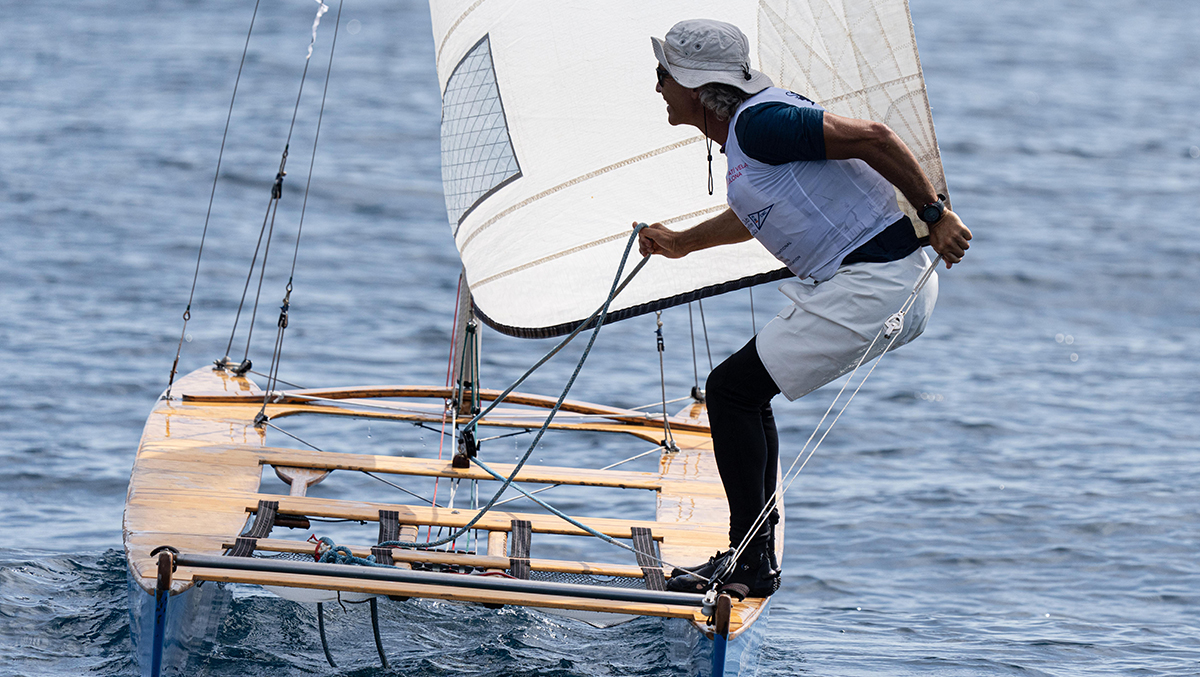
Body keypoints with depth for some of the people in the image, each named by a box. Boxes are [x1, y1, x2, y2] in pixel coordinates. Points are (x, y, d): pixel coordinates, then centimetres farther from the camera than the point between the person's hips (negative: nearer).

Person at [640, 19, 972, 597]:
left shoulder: (760, 123, -15)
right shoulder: (744, 125, 16)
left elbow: (871, 138, -21)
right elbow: (760, 214, 37)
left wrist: (934, 214, -17)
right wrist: (681, 243, 48)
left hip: (872, 285, -10)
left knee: (732, 390, -6)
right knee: (745, 392, 17)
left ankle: (751, 565, -3)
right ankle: (755, 557, 21)